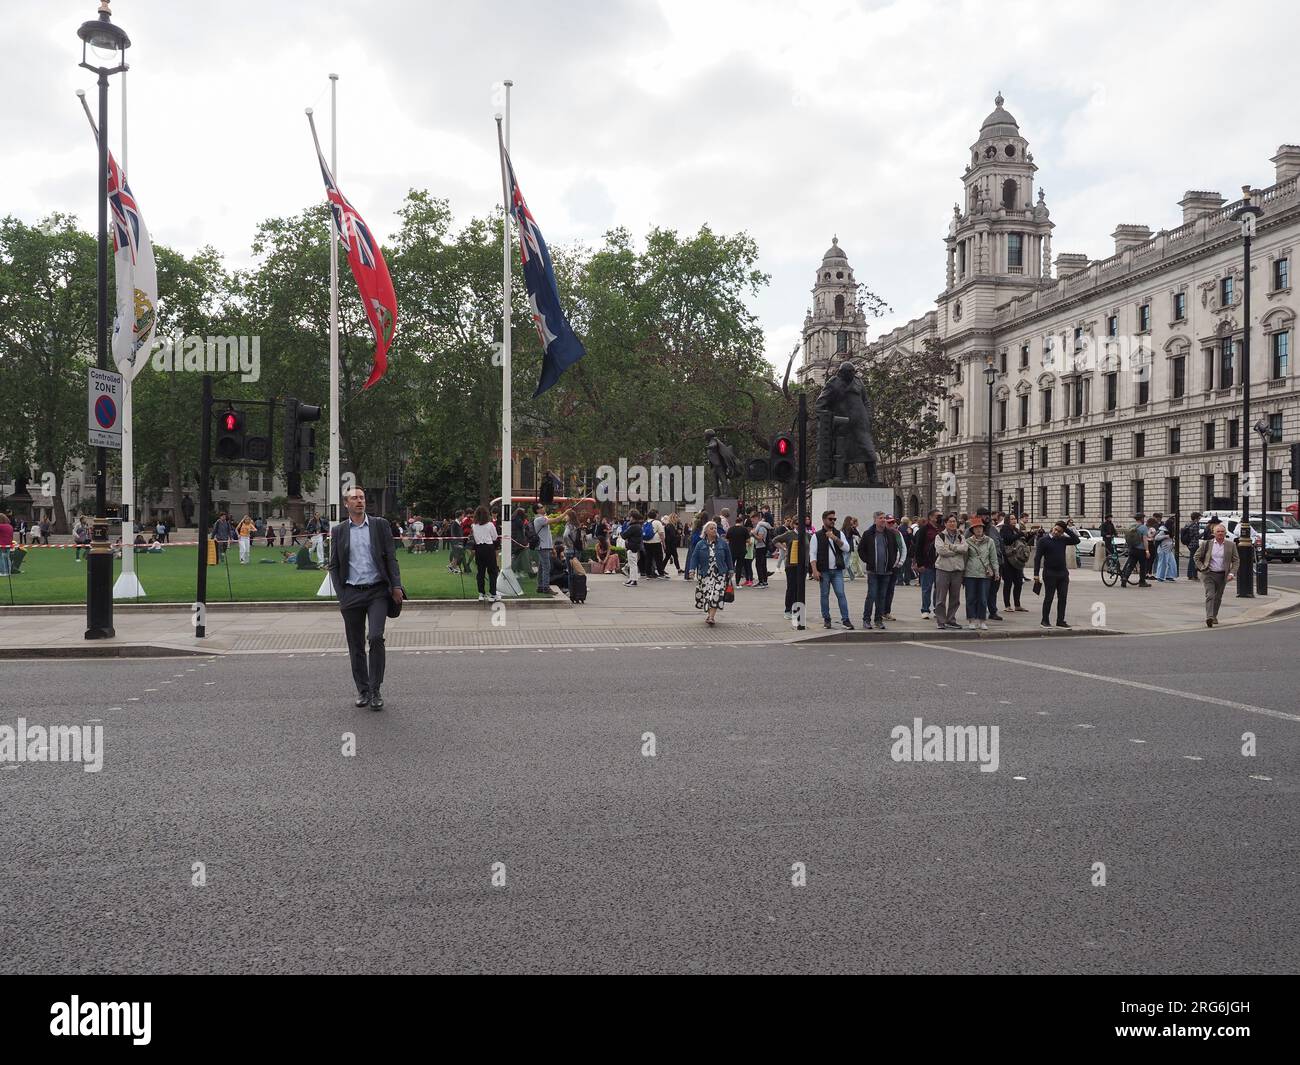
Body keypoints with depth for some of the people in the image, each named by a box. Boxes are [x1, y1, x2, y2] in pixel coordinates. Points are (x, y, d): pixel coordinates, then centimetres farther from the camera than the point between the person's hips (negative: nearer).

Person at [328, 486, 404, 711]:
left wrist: (396, 586, -6)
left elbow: (391, 558, 3)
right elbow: (334, 566, 9)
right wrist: (340, 596, 1)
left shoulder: (380, 526, 5)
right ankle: (362, 690, 18)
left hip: (377, 591, -2)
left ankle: (376, 690, -3)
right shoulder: (338, 531, 7)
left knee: (376, 637, -14)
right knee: (356, 646, 6)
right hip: (351, 593, 2)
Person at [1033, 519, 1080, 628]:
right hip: (1050, 573, -4)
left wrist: (1068, 530, -4)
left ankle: (1060, 621, 12)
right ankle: (1045, 621, 12)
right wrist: (1036, 574, -11)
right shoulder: (1043, 540, -5)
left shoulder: (1063, 539, 8)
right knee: (1049, 598, 1)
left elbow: (1076, 540, 1)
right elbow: (1037, 557, -6)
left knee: (1062, 598, 5)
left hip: (1063, 573, 5)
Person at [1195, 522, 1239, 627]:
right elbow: (1197, 557, 9)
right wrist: (1202, 568, -2)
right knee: (1210, 595, -15)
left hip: (1222, 575, 3)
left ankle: (1214, 616, 29)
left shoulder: (1231, 545, 3)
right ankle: (1209, 618, -24)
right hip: (1209, 574, -3)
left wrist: (1232, 573, -4)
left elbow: (1236, 560, 7)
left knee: (1218, 597, 12)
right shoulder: (1206, 543, 0)